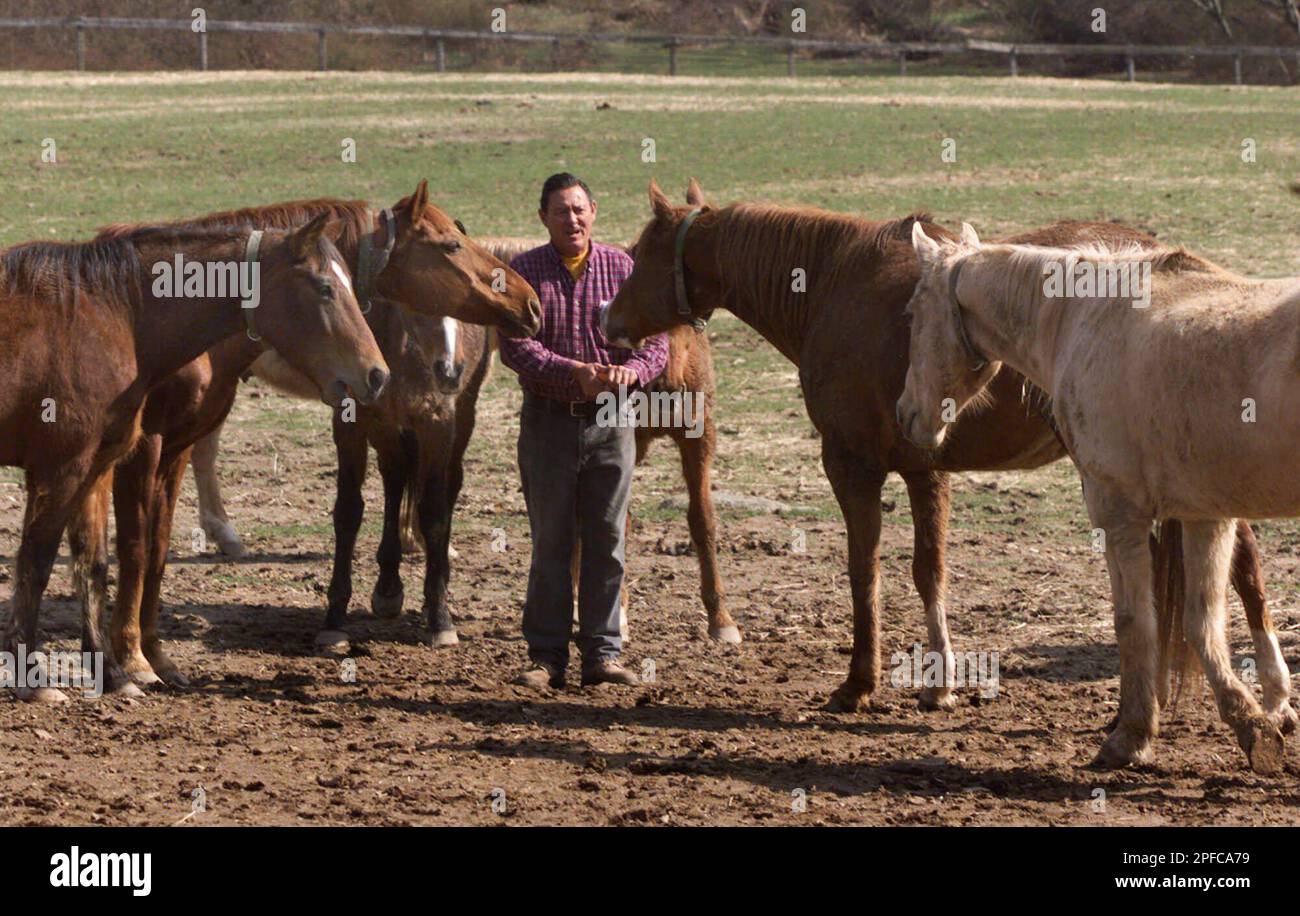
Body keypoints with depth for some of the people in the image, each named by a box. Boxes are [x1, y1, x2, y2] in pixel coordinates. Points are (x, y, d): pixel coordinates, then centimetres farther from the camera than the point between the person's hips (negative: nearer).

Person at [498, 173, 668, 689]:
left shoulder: (622, 269, 3)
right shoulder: (524, 273, -1)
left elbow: (656, 341, -1)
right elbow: (516, 346, -12)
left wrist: (629, 371, -23)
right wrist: (576, 371, -26)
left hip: (610, 420, 1)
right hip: (548, 419, -1)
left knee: (607, 540, 3)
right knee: (550, 542, 3)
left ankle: (602, 654, 9)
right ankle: (546, 657, 8)